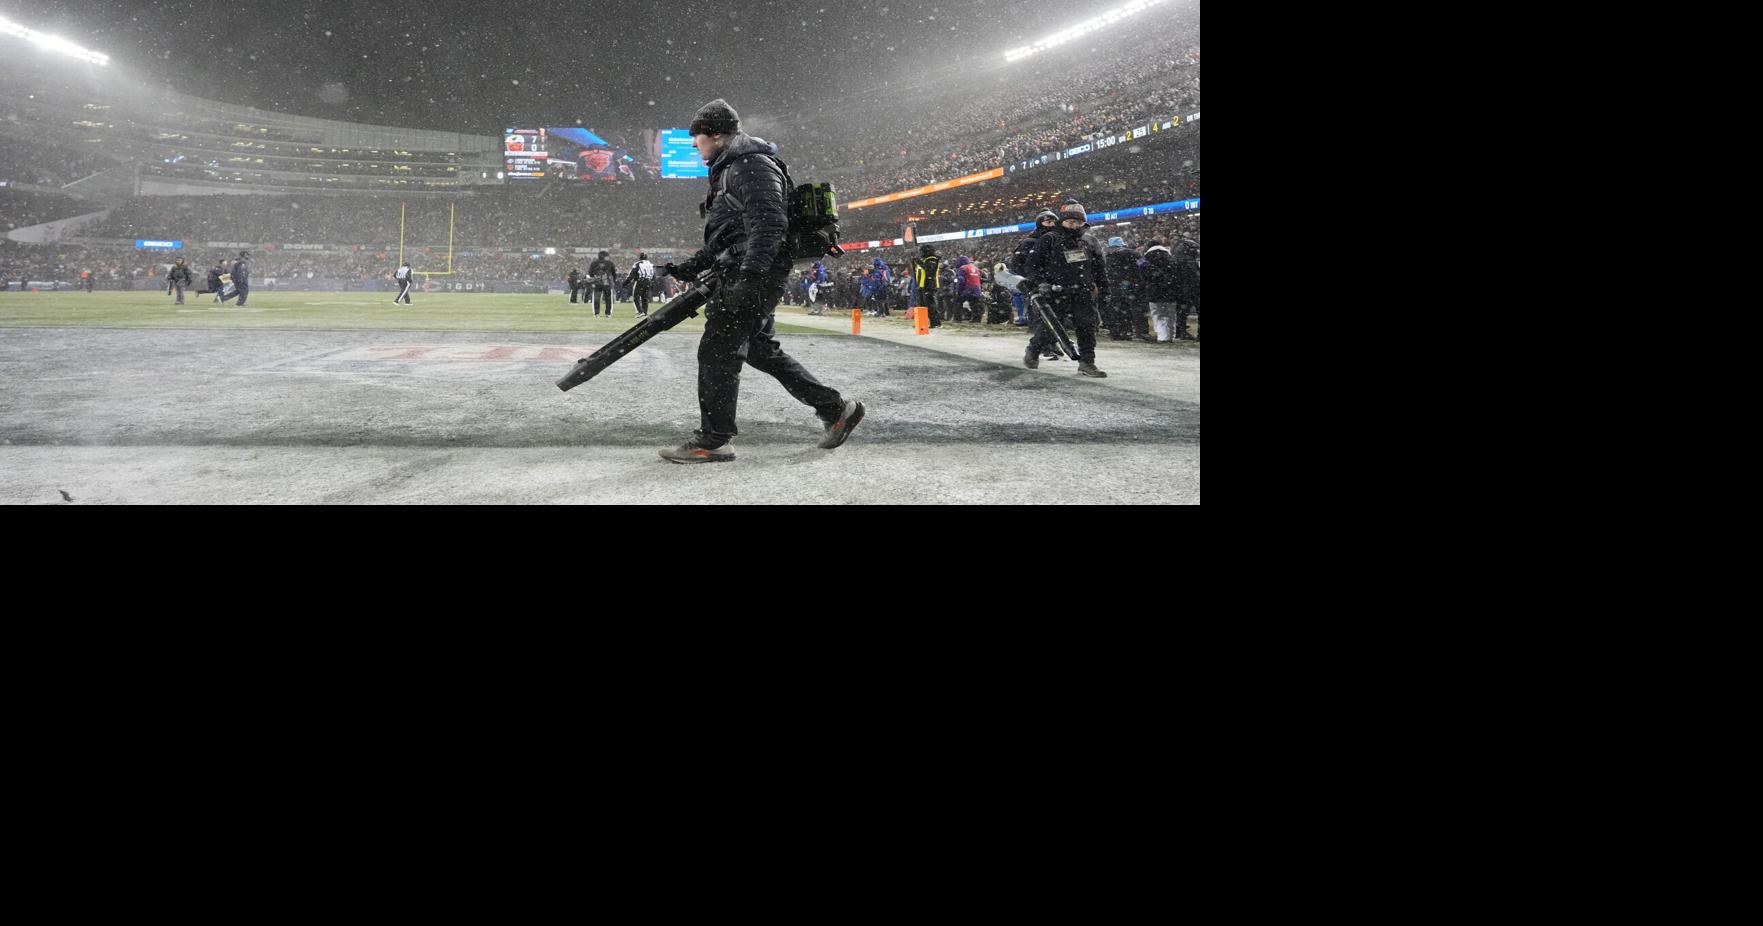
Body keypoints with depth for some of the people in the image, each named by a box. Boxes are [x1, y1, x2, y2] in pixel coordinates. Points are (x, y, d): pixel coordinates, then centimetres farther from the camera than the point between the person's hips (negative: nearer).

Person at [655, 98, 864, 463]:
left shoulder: (751, 166, -11)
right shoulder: (729, 170, 23)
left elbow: (769, 224, -22)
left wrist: (748, 276, -29)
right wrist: (691, 267, 18)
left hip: (755, 275, -11)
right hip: (741, 275, 11)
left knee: (716, 352, -8)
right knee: (761, 349, 15)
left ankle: (712, 441, -3)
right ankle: (835, 408, 19)